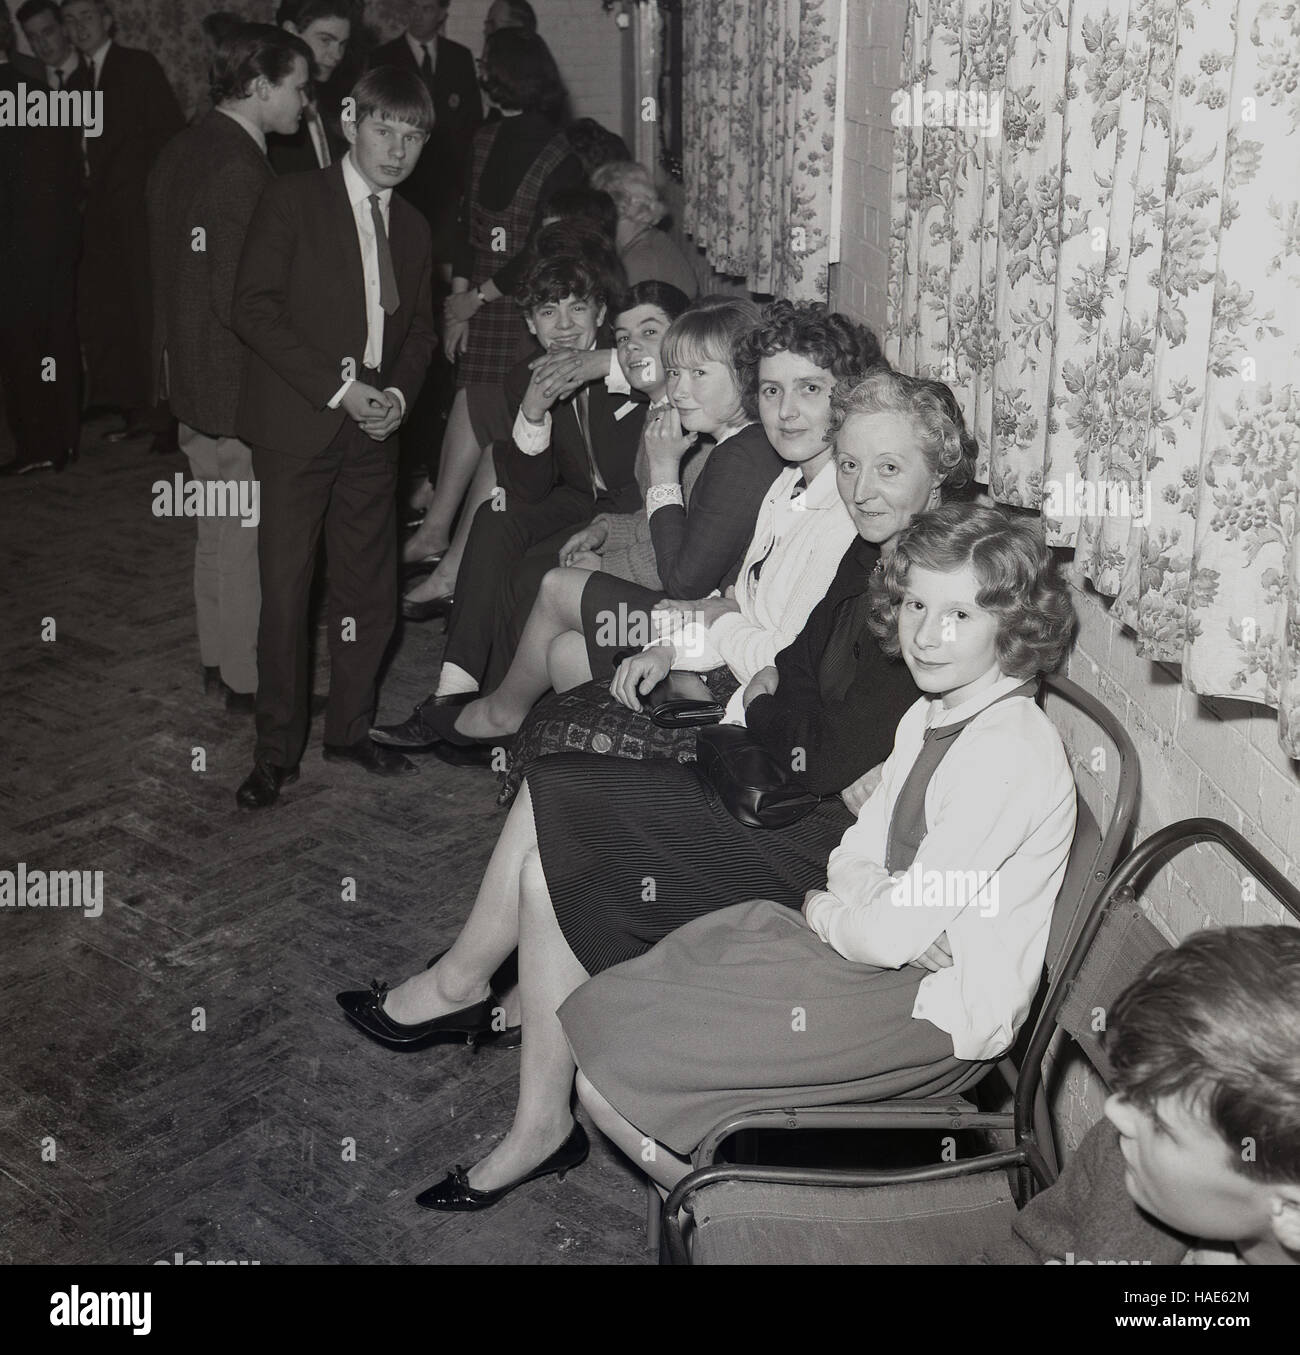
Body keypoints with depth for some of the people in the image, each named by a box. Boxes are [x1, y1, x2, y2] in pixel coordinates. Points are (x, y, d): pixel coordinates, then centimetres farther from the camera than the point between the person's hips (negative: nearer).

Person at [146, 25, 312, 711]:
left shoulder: (181, 148, 8)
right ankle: (247, 679, 14)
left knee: (217, 526, 20)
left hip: (189, 371, 10)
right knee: (246, 535, 2)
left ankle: (218, 655, 33)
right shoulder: (240, 169, -23)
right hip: (237, 382, -10)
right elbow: (237, 301, -26)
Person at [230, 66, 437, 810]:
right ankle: (278, 752, 8)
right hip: (298, 426, -5)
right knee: (287, 593, -3)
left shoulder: (413, 227, 16)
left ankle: (351, 728, 24)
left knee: (372, 590, 8)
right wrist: (337, 386, -15)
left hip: (375, 428, 5)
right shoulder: (294, 199, -2)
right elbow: (255, 307, -9)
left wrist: (398, 394, -1)